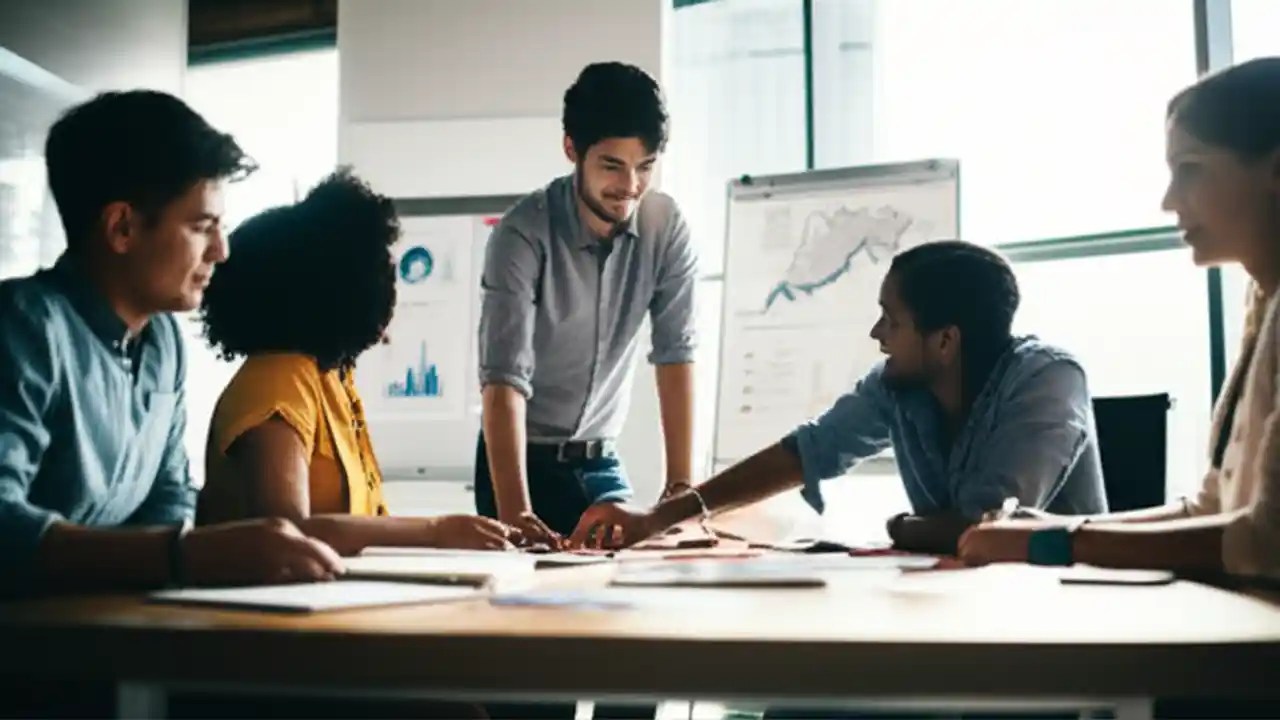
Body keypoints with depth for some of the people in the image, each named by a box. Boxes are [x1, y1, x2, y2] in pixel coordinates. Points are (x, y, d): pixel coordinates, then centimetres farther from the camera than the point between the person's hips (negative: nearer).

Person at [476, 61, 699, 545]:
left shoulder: (666, 226, -10)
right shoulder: (525, 232, -23)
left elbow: (676, 353, -10)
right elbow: (504, 377, -29)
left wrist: (681, 487, -17)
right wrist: (515, 511, -39)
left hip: (601, 459, 4)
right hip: (525, 455, -3)